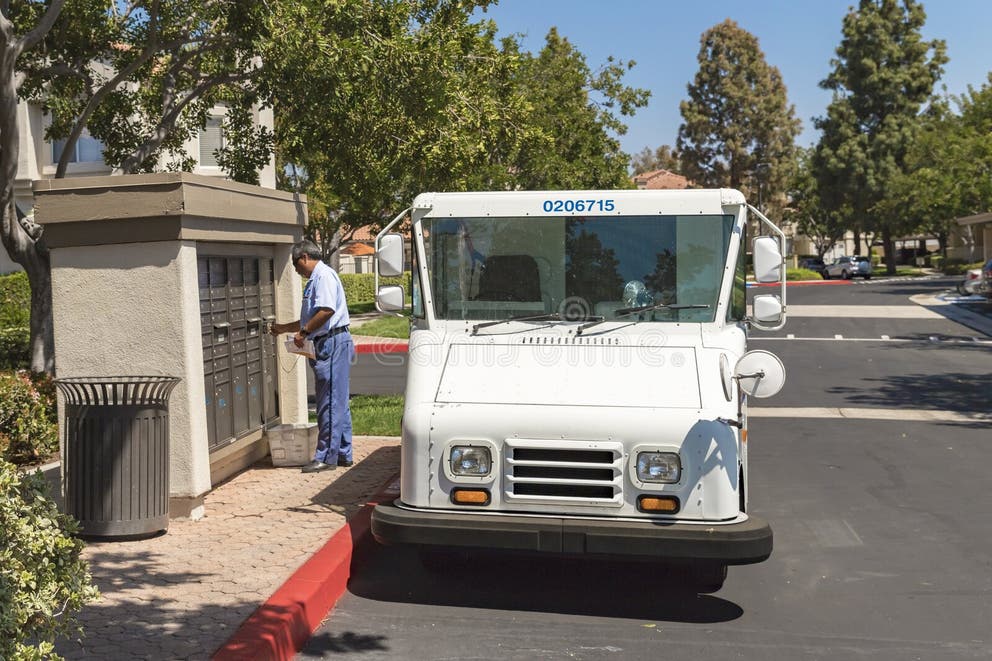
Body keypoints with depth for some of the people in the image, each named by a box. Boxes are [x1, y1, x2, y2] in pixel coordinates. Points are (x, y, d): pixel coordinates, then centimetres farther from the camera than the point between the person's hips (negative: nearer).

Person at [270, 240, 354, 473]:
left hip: (333, 343, -11)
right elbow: (312, 319, 31)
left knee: (330, 403, -7)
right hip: (327, 344, 11)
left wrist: (303, 332, -15)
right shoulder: (315, 279, 23)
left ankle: (326, 457, -4)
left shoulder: (323, 275, -9)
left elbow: (327, 310, -24)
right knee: (338, 402, 12)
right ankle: (343, 454, 17)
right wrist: (283, 328, 33)